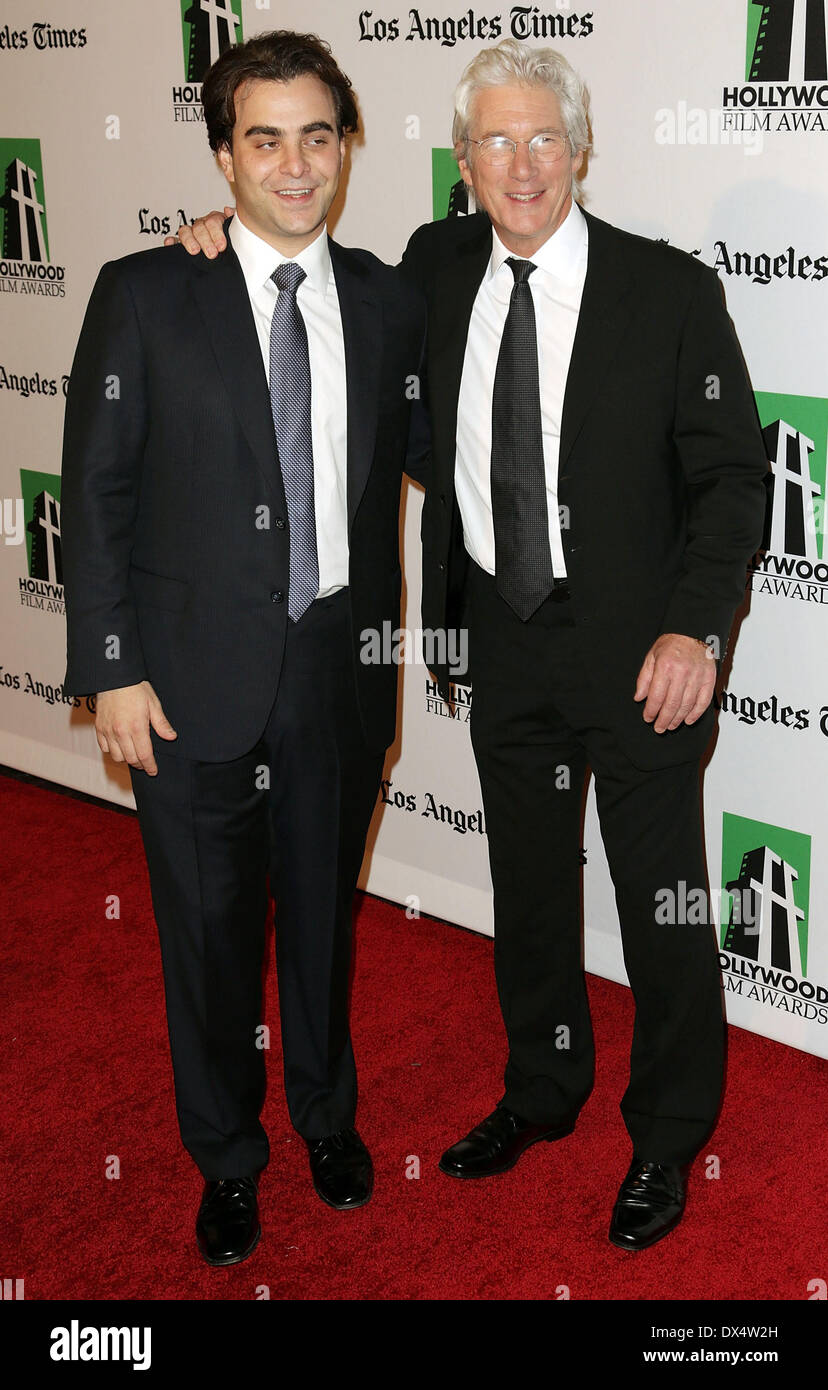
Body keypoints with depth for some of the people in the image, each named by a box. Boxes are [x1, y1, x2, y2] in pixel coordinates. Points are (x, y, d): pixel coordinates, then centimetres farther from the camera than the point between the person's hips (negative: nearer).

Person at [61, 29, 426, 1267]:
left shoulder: (389, 305, 3)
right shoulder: (146, 296, -5)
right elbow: (97, 490, -6)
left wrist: (390, 632, 4)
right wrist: (111, 669, -9)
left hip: (340, 673, 2)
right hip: (196, 681, -2)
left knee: (326, 912, 18)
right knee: (210, 931, 11)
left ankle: (327, 1114, 44)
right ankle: (227, 1157, 34)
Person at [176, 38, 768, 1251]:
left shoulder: (669, 290, -10)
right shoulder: (439, 267, 3)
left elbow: (731, 473, -8)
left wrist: (696, 629, -18)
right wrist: (240, 231, 6)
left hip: (636, 646, -4)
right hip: (503, 637, 4)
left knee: (662, 900, 6)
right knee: (527, 885, 18)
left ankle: (667, 1141, 27)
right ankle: (542, 1092, 40)